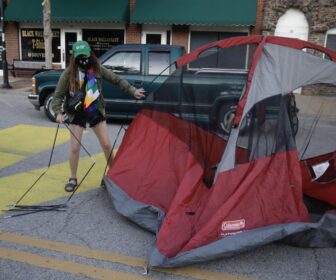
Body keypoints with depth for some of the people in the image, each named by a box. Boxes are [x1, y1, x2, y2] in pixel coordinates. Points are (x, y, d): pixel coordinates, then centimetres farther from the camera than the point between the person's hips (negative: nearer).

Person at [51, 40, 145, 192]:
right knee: (74, 148, -3)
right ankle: (73, 179, 18)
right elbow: (58, 96, -11)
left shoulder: (97, 69, -8)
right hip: (77, 114, -2)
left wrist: (132, 91, -6)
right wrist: (58, 112, -27)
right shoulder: (68, 73, -15)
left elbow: (116, 80, 0)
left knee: (107, 145, 4)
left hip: (96, 112, 2)